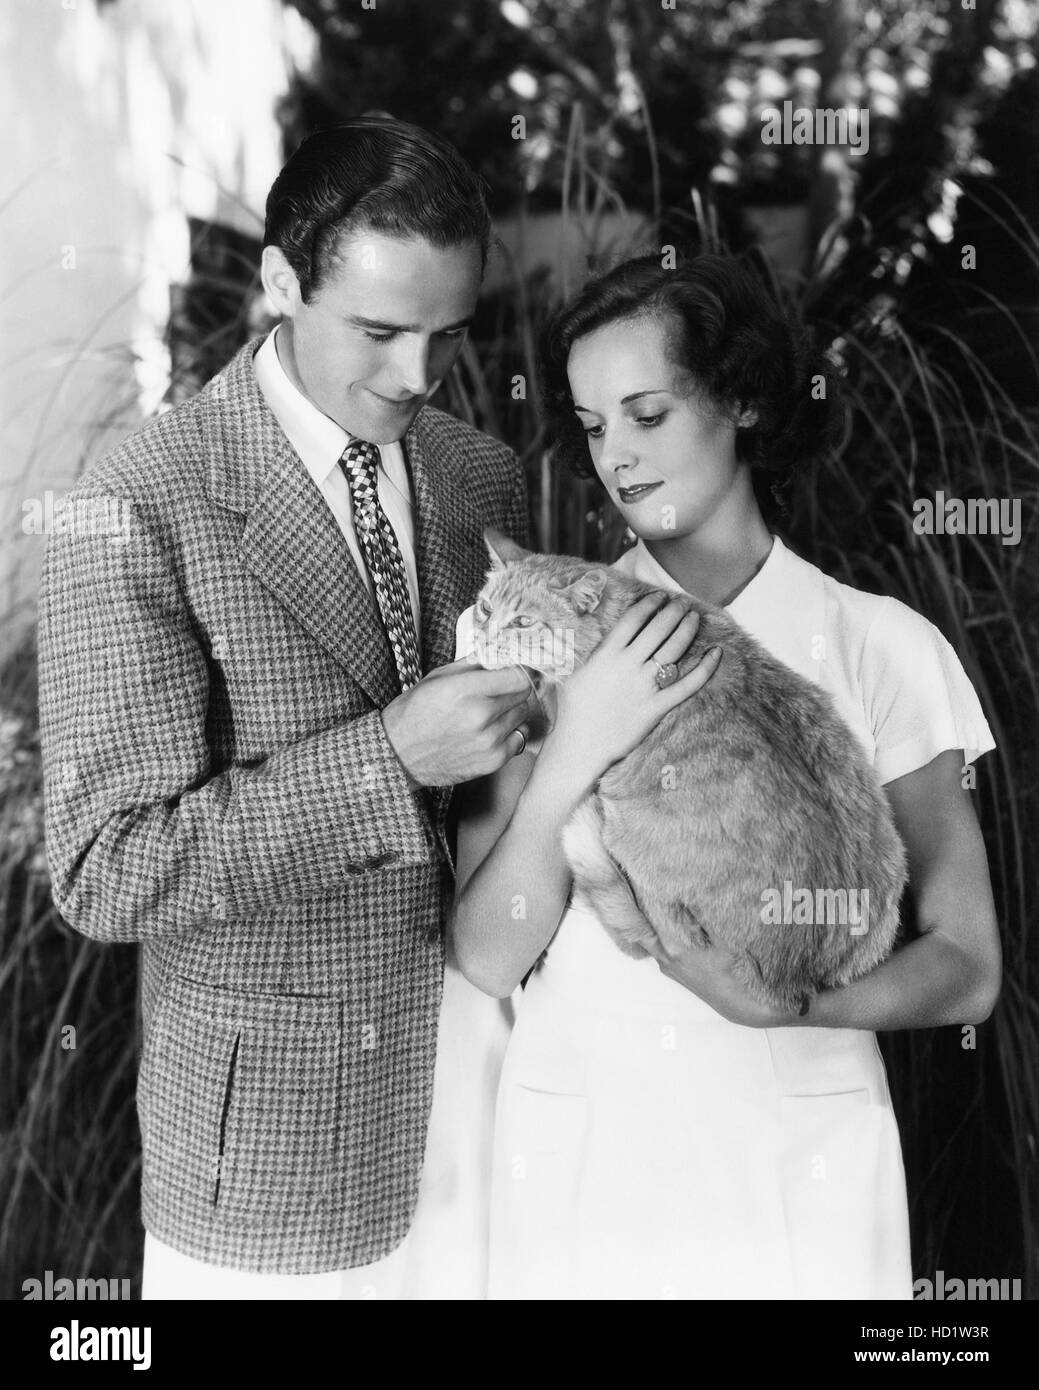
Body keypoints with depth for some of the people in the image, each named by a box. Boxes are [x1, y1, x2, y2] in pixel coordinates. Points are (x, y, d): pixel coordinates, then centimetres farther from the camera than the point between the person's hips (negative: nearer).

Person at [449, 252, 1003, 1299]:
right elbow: (486, 959, -9)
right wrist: (574, 751, -22)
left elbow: (966, 968, -4)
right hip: (578, 1145, 0)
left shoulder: (878, 646, -6)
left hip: (799, 1165, 0)